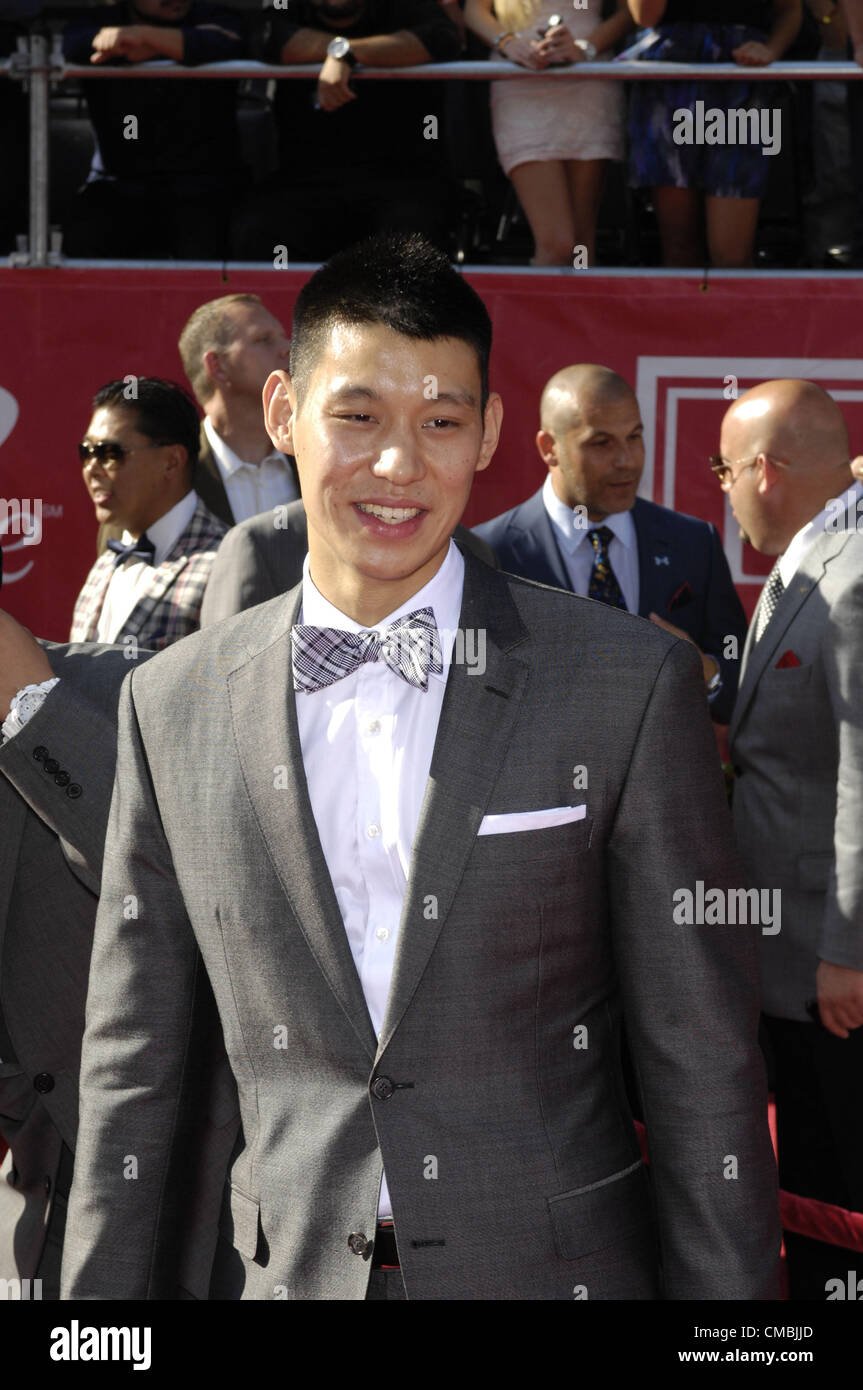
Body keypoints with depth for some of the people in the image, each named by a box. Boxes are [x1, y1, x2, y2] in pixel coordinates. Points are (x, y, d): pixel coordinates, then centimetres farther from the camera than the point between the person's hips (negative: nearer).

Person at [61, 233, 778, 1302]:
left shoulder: (634, 685, -5)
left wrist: (726, 1288, -7)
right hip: (281, 1271, 2)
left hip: (558, 1265, -2)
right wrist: (99, 1320, 2)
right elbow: (132, 1072, 5)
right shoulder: (173, 708, 1)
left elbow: (704, 1065, -4)